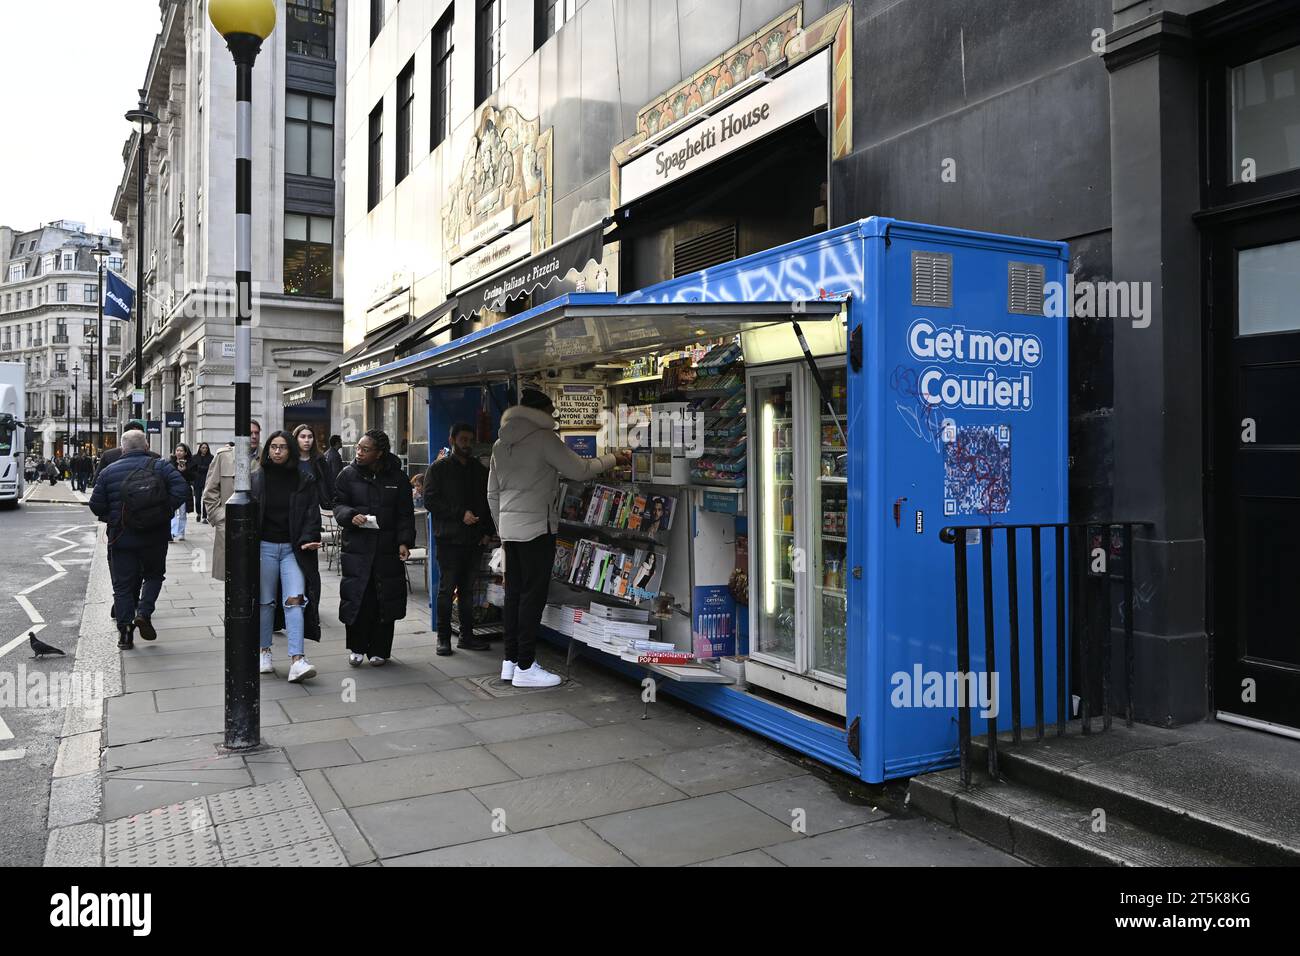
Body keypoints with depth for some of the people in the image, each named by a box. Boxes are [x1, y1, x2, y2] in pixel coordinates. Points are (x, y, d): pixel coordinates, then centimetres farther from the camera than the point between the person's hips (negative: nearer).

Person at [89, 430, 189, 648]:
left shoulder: (108, 472, 2)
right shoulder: (160, 467, -1)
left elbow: (96, 505, -2)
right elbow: (181, 489, -14)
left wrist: (110, 517, 16)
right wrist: (166, 512, -4)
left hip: (121, 538, 0)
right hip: (155, 538, 0)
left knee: (123, 584, 8)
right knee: (154, 575, 19)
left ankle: (124, 632, 5)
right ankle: (144, 612, -2)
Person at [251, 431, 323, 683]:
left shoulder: (305, 480, 3)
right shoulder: (256, 479, 5)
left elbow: (312, 513, 1)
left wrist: (308, 539, -14)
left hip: (293, 549, -1)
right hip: (265, 547, 1)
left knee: (294, 600, -12)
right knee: (265, 601, 9)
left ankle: (297, 660, -18)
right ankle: (265, 652, 24)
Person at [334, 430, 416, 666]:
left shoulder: (397, 477, 5)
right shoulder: (348, 474, 5)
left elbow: (405, 514, 6)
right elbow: (338, 505, 6)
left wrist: (405, 542, -4)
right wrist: (351, 516, -16)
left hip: (388, 548, 0)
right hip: (357, 547, 0)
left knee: (385, 600, 4)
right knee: (357, 598, -3)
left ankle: (379, 650, 17)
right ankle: (357, 648, 14)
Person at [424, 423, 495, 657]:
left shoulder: (480, 470, 16)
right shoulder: (439, 469, 1)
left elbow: (488, 502, 19)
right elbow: (431, 500, -10)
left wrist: (488, 530, 6)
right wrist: (461, 514, -17)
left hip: (474, 540, 5)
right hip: (449, 539, -4)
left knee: (468, 589, 10)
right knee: (446, 588, 0)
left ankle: (466, 636, 16)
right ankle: (443, 637, 7)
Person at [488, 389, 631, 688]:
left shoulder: (500, 444, 14)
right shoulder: (543, 438, -10)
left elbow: (492, 492, 17)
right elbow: (579, 470, -11)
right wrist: (614, 459, 2)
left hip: (509, 528, 8)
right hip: (536, 528, -8)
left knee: (514, 593, 12)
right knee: (533, 595, -3)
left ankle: (510, 660, 18)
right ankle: (525, 667, -1)